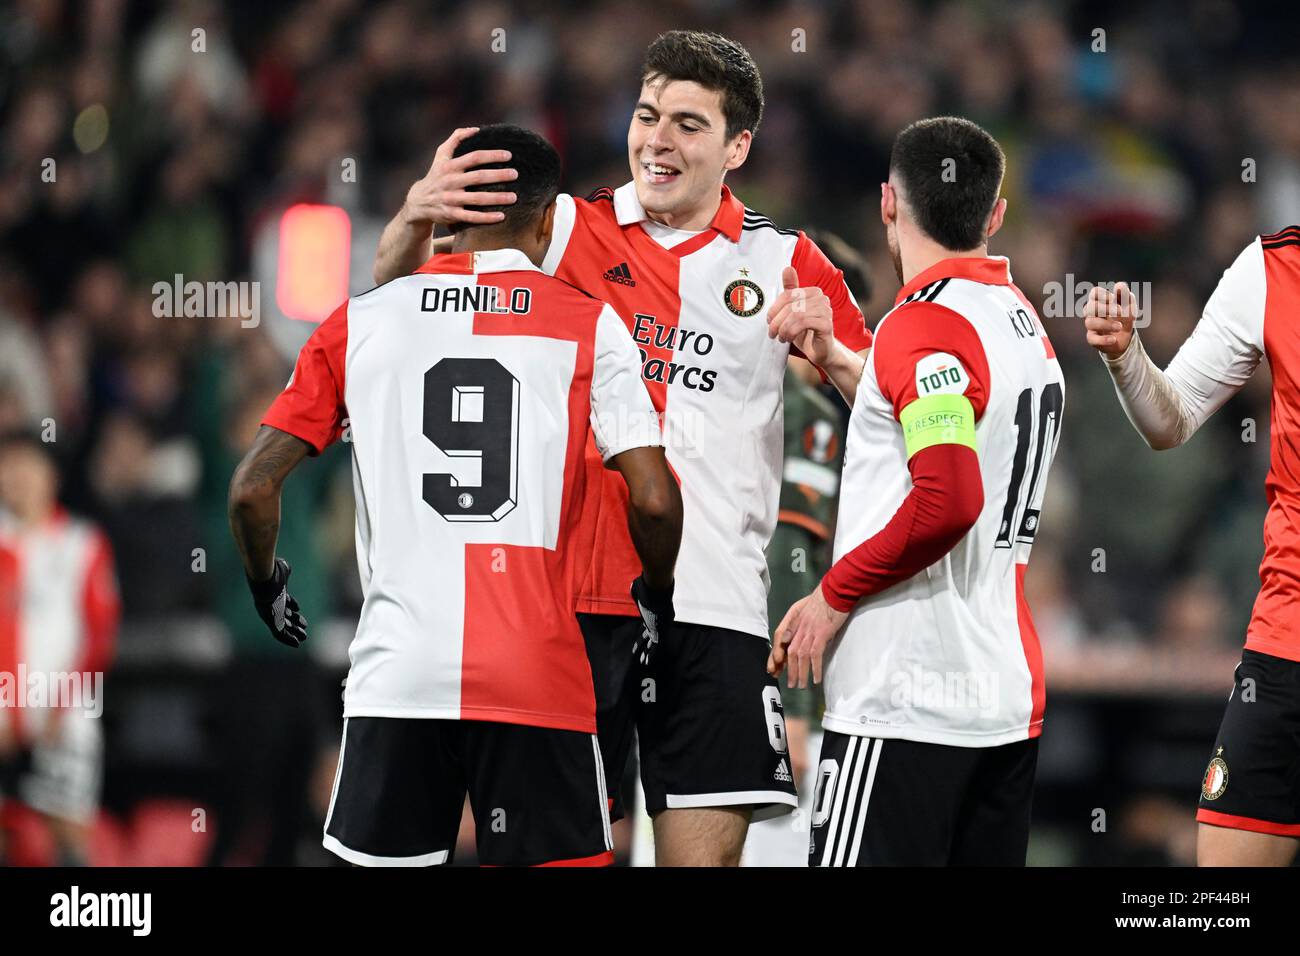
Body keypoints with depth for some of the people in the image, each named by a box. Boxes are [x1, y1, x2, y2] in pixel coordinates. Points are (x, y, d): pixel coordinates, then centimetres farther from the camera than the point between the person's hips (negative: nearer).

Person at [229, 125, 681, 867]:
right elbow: (654, 500, -4)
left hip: (396, 673, 2)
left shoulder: (360, 323, 8)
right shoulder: (589, 324, 3)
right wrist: (657, 592, 16)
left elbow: (253, 489, 6)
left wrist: (268, 588, 25)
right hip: (535, 679, -2)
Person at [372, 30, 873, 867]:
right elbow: (396, 292, 1)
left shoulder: (784, 264, 8)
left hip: (713, 605, 0)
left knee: (707, 846, -4)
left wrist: (828, 353, -12)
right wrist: (417, 218, -20)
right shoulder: (568, 231, 7)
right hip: (571, 598, 0)